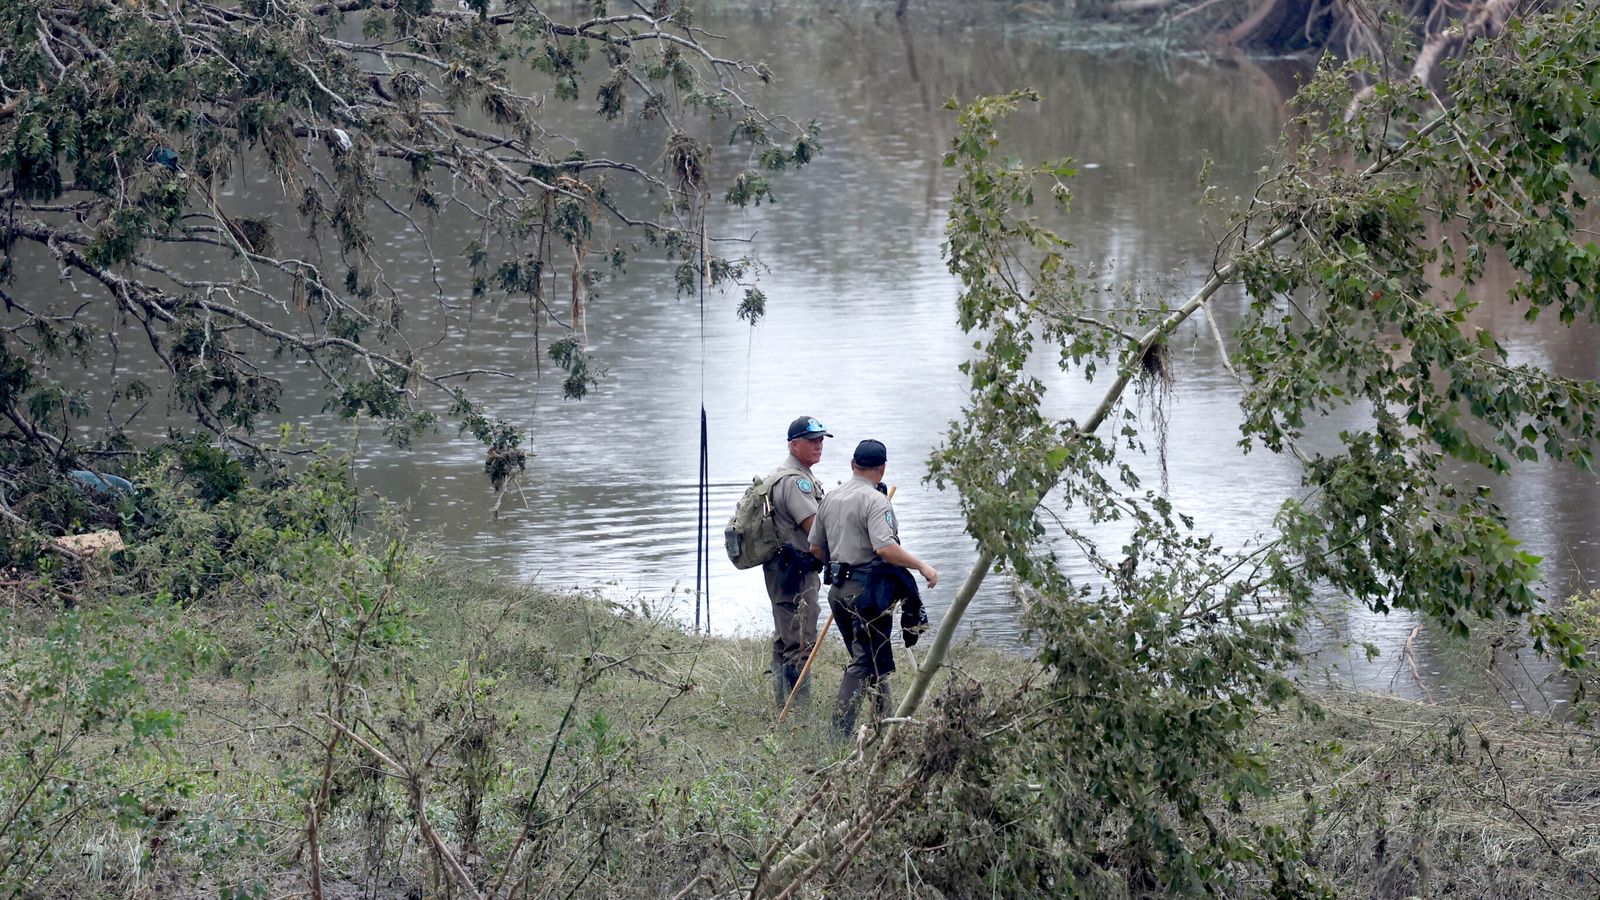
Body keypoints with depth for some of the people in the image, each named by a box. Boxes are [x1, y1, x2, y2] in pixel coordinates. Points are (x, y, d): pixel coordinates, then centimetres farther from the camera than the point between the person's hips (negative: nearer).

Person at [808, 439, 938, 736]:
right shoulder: (875, 500, -14)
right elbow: (885, 548, -26)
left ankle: (883, 721, 25)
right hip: (867, 590, -8)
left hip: (838, 589, 8)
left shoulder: (831, 498, 12)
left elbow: (815, 547, 19)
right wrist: (922, 566, -18)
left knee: (875, 660, 18)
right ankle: (840, 729, -14)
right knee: (864, 662, -6)